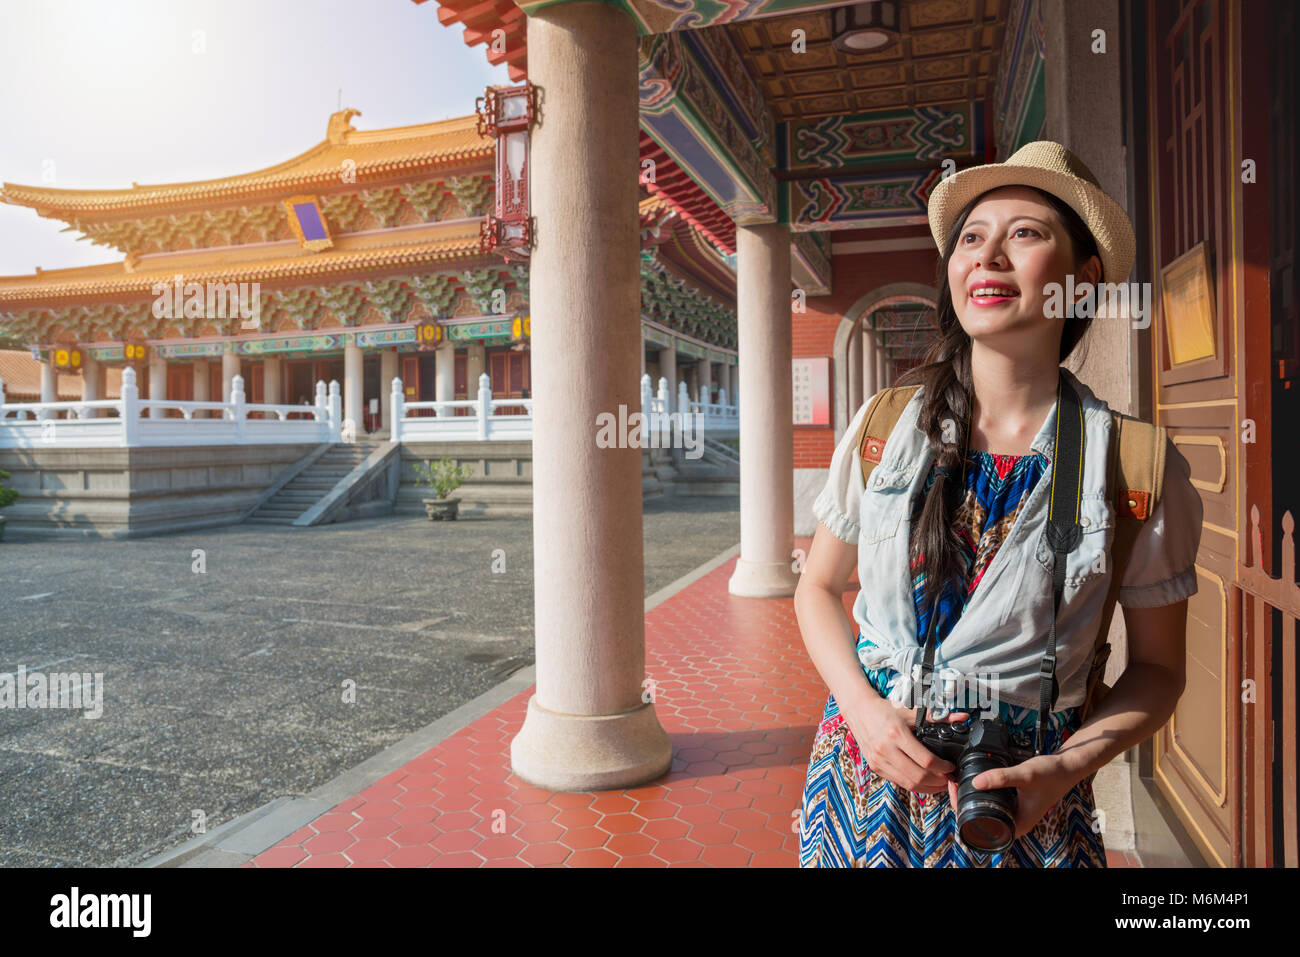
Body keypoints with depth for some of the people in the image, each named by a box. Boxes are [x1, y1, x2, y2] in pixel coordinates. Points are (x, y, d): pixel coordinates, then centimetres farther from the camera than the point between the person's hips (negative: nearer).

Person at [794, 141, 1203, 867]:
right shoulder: (886, 425, -6)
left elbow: (1158, 668, -1)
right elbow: (820, 588, 3)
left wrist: (1067, 769, -16)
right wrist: (864, 709, -12)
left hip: (1023, 803, -1)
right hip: (867, 765, 2)